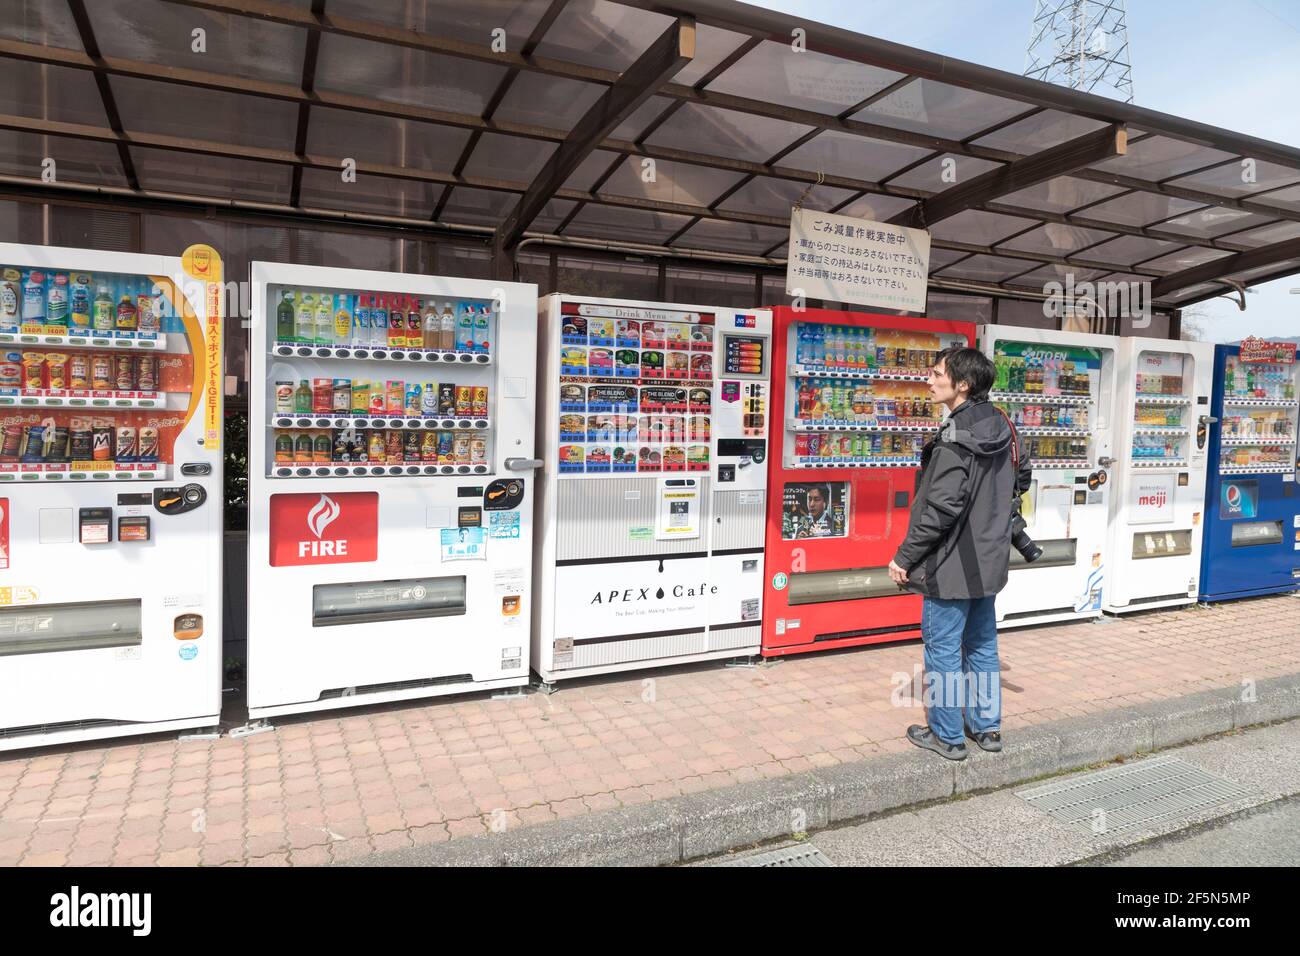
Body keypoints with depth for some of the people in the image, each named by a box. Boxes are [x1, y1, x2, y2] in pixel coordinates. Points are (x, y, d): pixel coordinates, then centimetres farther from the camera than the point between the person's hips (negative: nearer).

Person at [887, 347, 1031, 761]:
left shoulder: (955, 439, -23)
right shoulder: (1001, 426, 4)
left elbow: (940, 508, -25)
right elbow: (1022, 474, 20)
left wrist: (905, 557, -18)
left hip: (952, 564, -9)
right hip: (988, 561, 9)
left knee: (943, 649, 5)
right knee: (983, 644, 19)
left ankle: (947, 736, 17)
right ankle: (987, 727, 31)